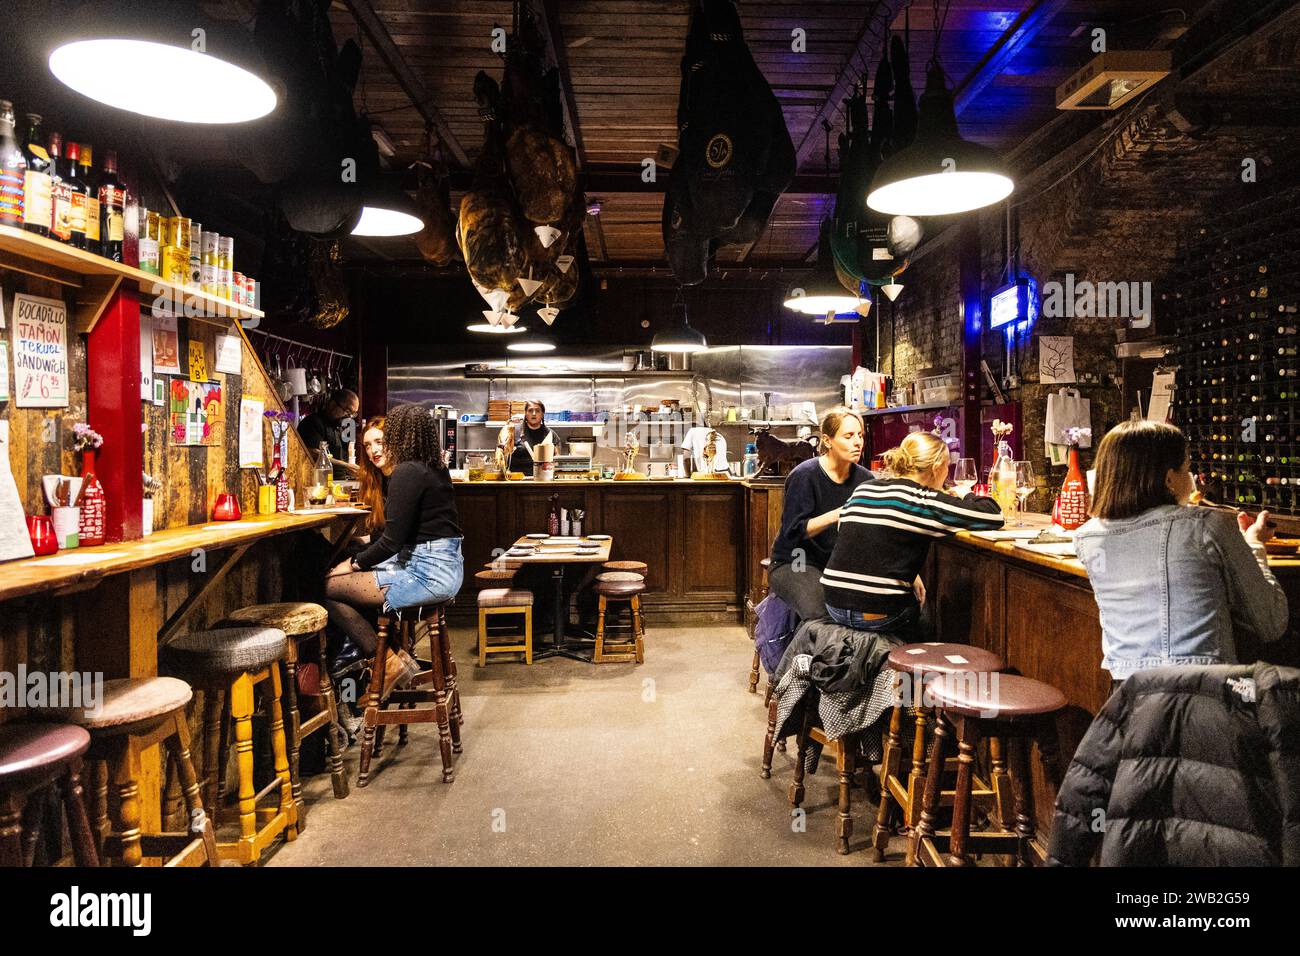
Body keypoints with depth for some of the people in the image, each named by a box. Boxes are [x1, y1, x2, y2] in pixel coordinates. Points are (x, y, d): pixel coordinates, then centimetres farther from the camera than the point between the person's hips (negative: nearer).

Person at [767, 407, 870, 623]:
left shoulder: (864, 478, 5)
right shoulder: (804, 475, -13)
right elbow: (792, 531, -18)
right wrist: (834, 516, -31)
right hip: (794, 563, -5)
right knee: (820, 613, -31)